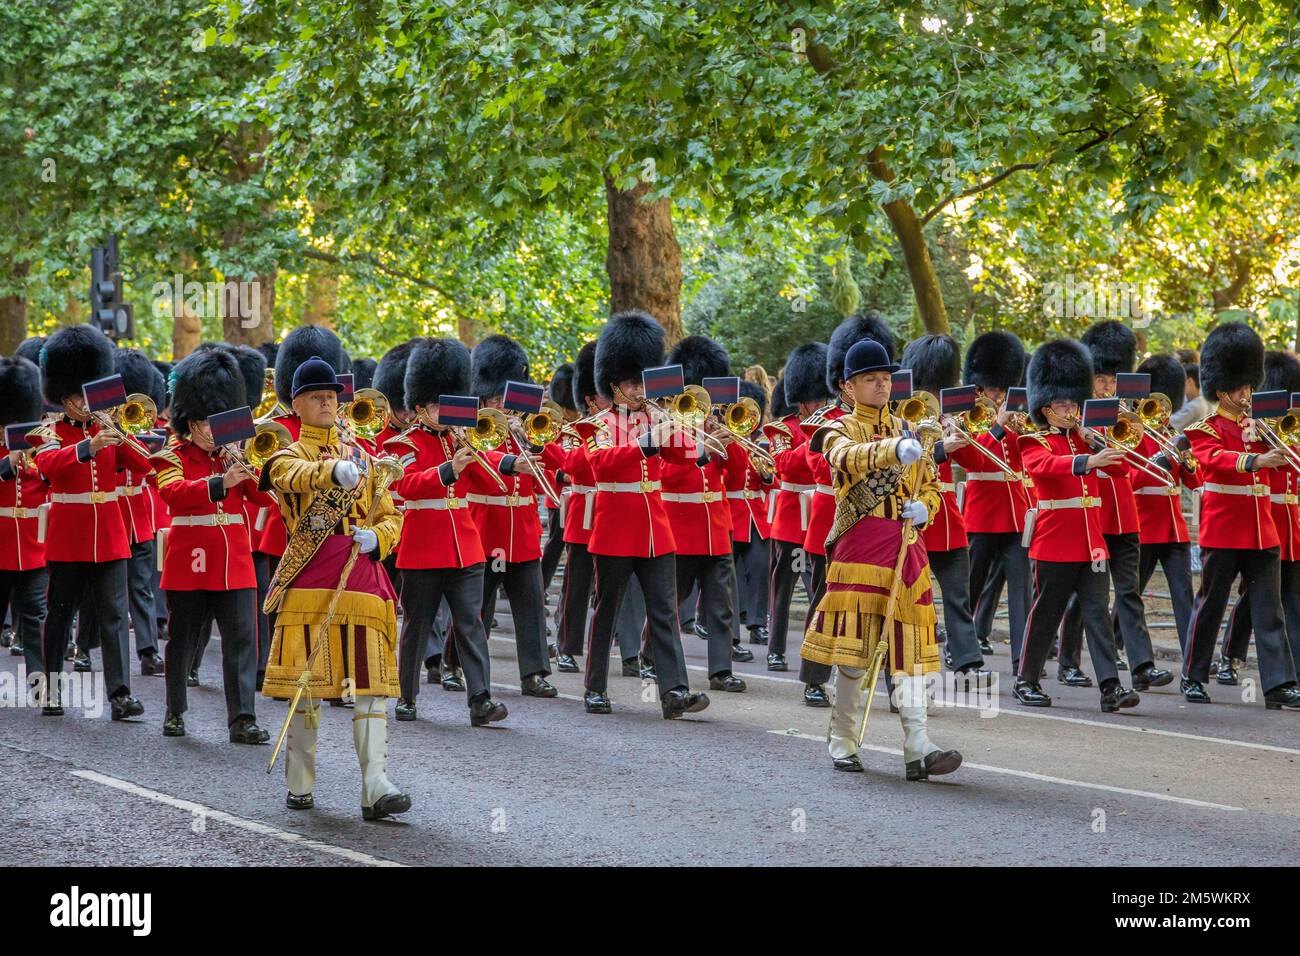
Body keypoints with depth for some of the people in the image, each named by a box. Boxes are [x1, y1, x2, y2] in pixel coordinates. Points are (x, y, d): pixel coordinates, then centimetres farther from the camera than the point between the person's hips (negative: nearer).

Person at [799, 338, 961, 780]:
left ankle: (918, 749, -7)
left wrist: (923, 507, -1)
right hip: (860, 547, -5)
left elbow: (931, 486, 24)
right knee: (855, 649, -3)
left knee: (909, 646, -1)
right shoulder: (841, 430, 0)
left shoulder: (906, 432, 17)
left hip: (907, 547, 5)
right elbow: (847, 458, -25)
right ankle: (843, 744, 10)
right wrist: (894, 450, -44)